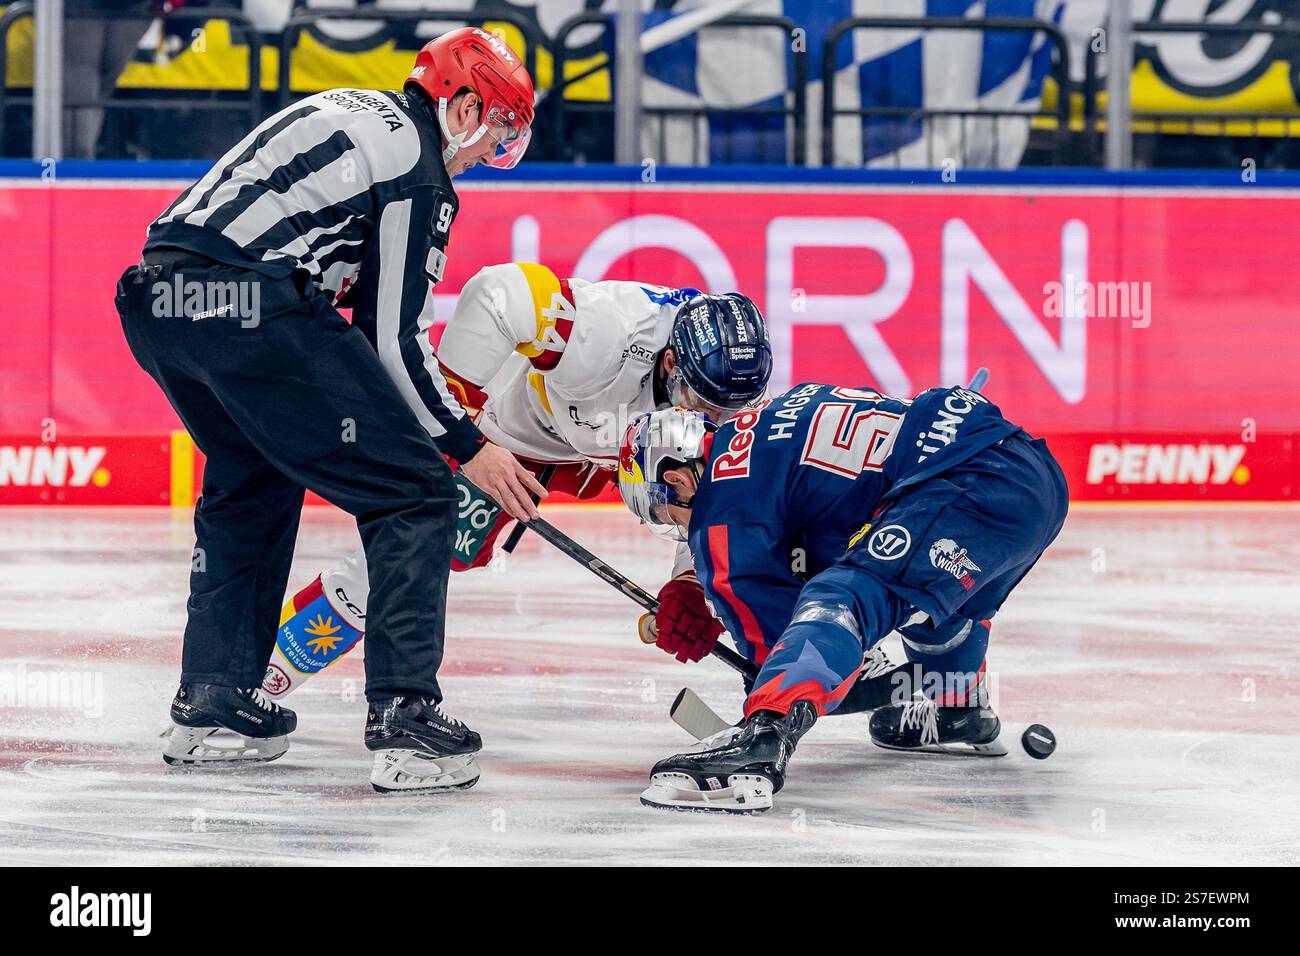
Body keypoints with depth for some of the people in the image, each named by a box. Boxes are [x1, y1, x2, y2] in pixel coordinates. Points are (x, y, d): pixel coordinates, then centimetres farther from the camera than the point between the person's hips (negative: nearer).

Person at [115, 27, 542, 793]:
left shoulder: (353, 110, 25)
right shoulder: (418, 167, -1)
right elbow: (395, 339, -3)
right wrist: (468, 447, 6)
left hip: (158, 298, 9)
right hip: (249, 306, -9)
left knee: (253, 484, 31)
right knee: (414, 492, 0)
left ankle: (212, 704, 30)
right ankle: (406, 721, -5)